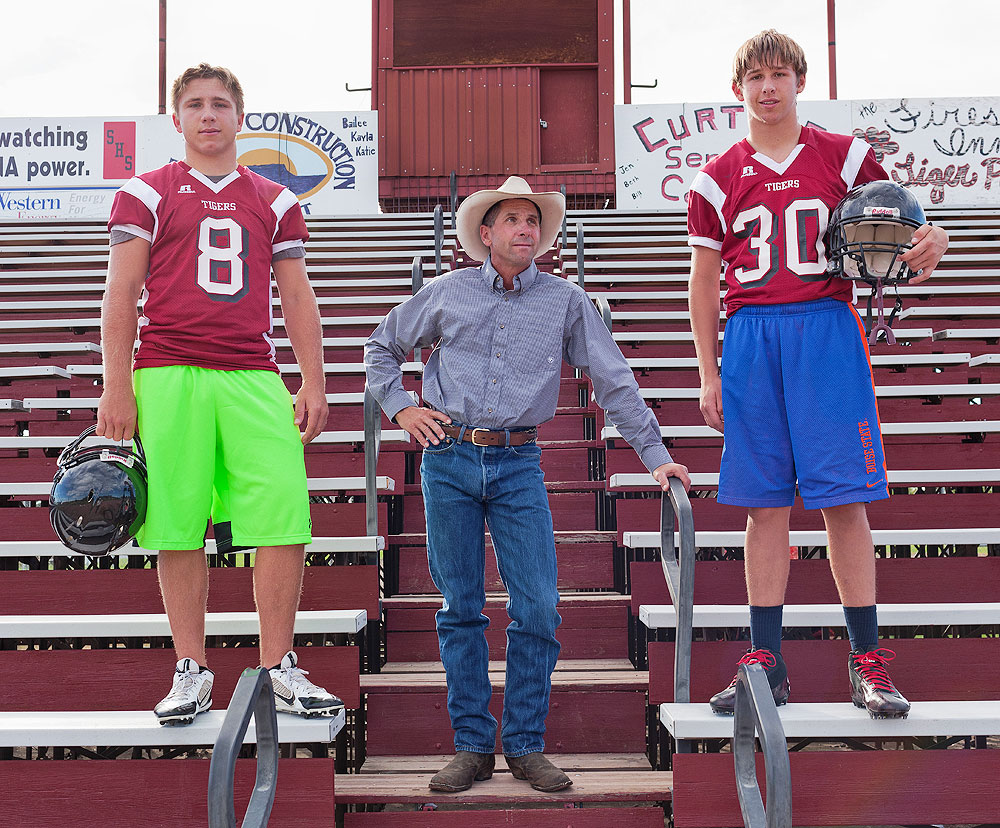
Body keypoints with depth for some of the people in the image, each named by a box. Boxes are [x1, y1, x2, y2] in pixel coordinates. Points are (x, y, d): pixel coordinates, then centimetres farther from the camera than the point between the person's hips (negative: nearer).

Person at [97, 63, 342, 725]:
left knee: (285, 519, -6)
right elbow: (122, 293, 5)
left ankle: (279, 669, 6)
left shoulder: (275, 202, 18)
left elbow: (297, 298, 16)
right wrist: (117, 387, -3)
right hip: (167, 373, -1)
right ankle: (192, 671, 12)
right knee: (179, 526, 0)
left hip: (254, 378, 2)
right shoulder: (146, 193, 11)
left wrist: (315, 383, 7)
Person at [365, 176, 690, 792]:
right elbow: (382, 347, 21)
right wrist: (401, 408, 7)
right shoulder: (448, 293, 8)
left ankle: (526, 745, 9)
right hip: (449, 462, 0)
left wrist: (655, 455, 1)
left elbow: (615, 383, 6)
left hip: (519, 465, 0)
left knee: (538, 608, -5)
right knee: (461, 609, 4)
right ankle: (473, 746, 13)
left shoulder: (566, 301, 6)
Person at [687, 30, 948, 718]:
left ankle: (869, 661, 5)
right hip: (750, 338, 1)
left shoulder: (845, 157, 9)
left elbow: (896, 234, 14)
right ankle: (766, 663, 9)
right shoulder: (717, 179, 11)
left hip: (827, 330, -1)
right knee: (765, 504, 3)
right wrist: (709, 374, 7)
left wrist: (929, 244, -11)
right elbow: (704, 282, 12)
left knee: (844, 497, -4)